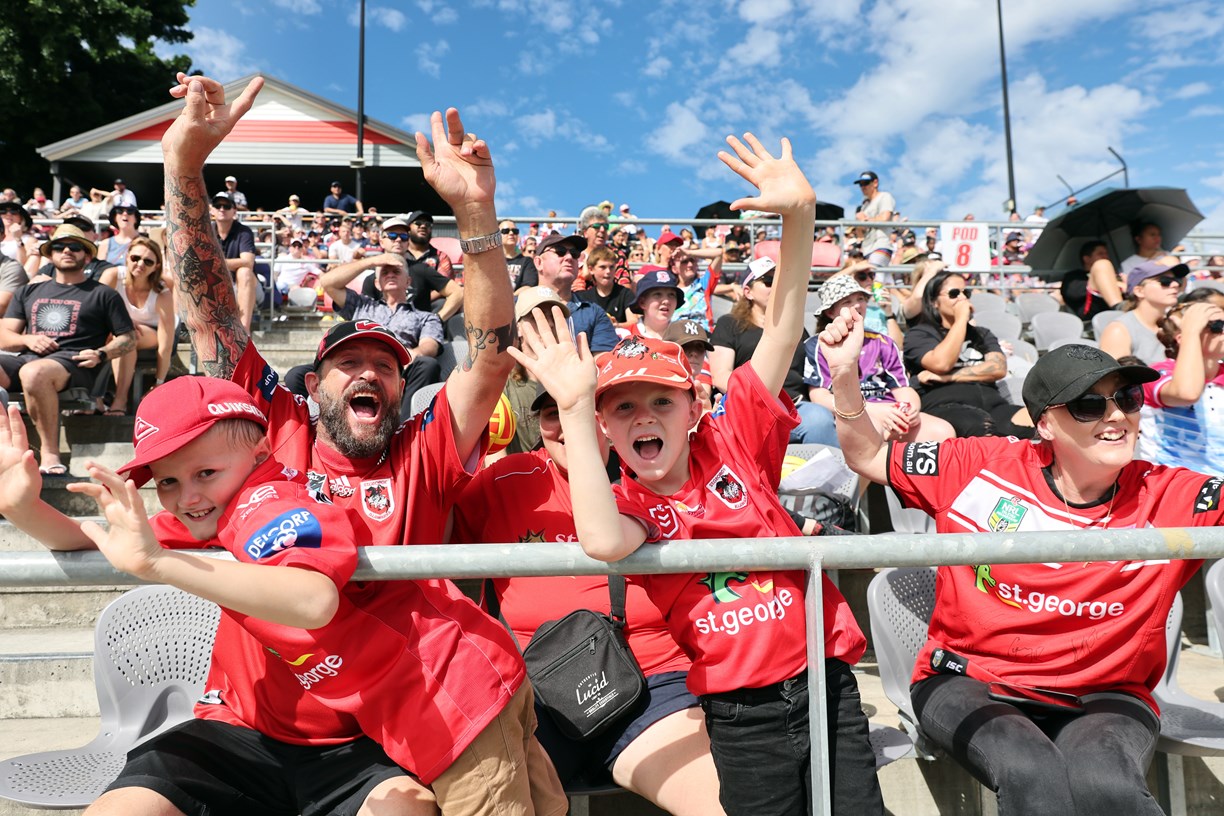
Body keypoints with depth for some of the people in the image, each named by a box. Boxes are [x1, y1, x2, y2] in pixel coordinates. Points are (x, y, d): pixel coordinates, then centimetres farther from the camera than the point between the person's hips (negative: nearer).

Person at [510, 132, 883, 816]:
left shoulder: (732, 445, -3)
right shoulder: (624, 504, -7)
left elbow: (783, 330, -11)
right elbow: (604, 543, -33)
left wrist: (800, 212, -21)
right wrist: (574, 406, -33)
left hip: (826, 684, 2)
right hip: (740, 714, -1)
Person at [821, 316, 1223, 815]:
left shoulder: (1170, 498, -3)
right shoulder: (983, 468, -4)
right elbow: (868, 458, 4)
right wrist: (846, 375, -11)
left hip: (1104, 698, 1)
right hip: (969, 683, -1)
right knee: (1031, 775, -31)